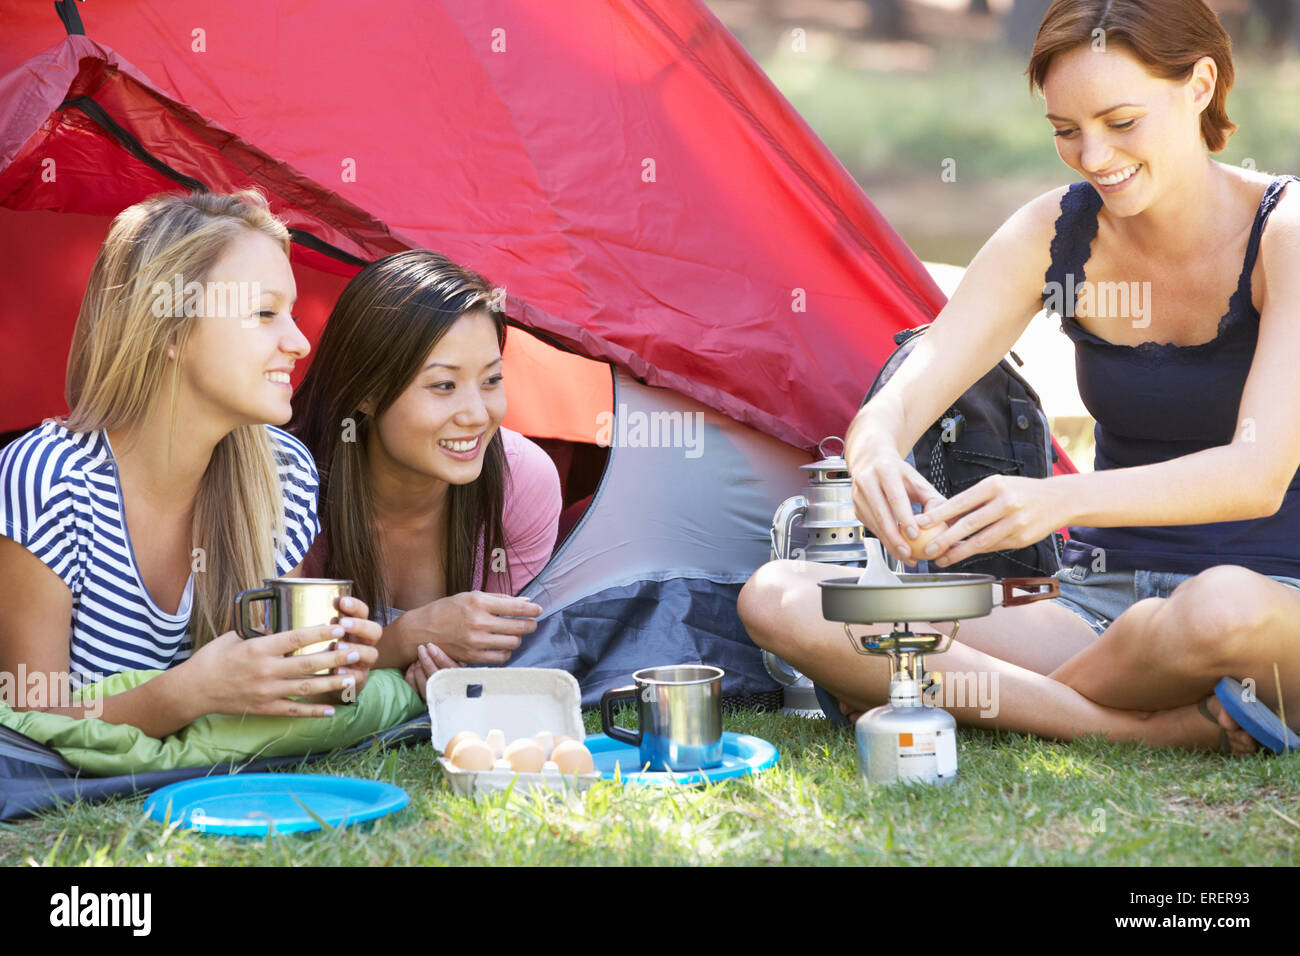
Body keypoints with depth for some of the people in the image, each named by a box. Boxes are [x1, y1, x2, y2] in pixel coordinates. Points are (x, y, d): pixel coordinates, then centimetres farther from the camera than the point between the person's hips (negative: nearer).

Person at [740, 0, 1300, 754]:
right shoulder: (1053, 233, 0)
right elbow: (901, 399, -6)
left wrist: (1063, 499, -43)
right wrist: (874, 450, -33)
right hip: (1099, 600, 5)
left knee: (1225, 607, -45)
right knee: (777, 600, -15)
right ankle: (1162, 729, -22)